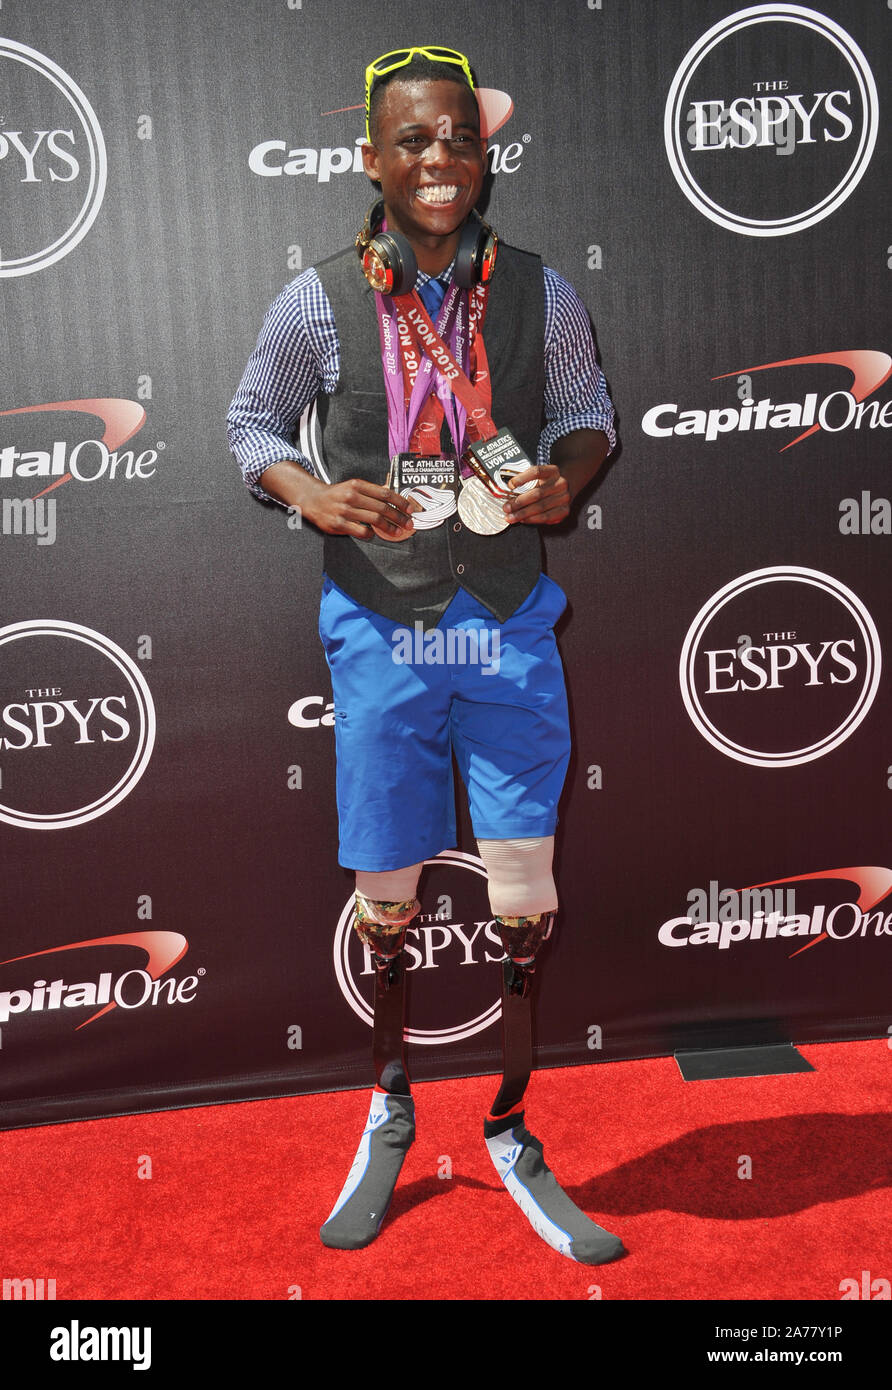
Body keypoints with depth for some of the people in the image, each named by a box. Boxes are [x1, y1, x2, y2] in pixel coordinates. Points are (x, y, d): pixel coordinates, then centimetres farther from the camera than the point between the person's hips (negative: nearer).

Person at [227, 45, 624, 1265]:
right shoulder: (317, 302, -3)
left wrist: (568, 475, -9)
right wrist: (314, 496, -11)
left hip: (511, 632, 1)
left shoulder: (540, 294, 0)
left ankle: (512, 1135, 29)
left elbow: (588, 407, 13)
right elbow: (252, 421, 9)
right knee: (386, 898, 11)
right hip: (380, 635, 0)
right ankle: (390, 1114, 39)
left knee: (525, 900, 4)